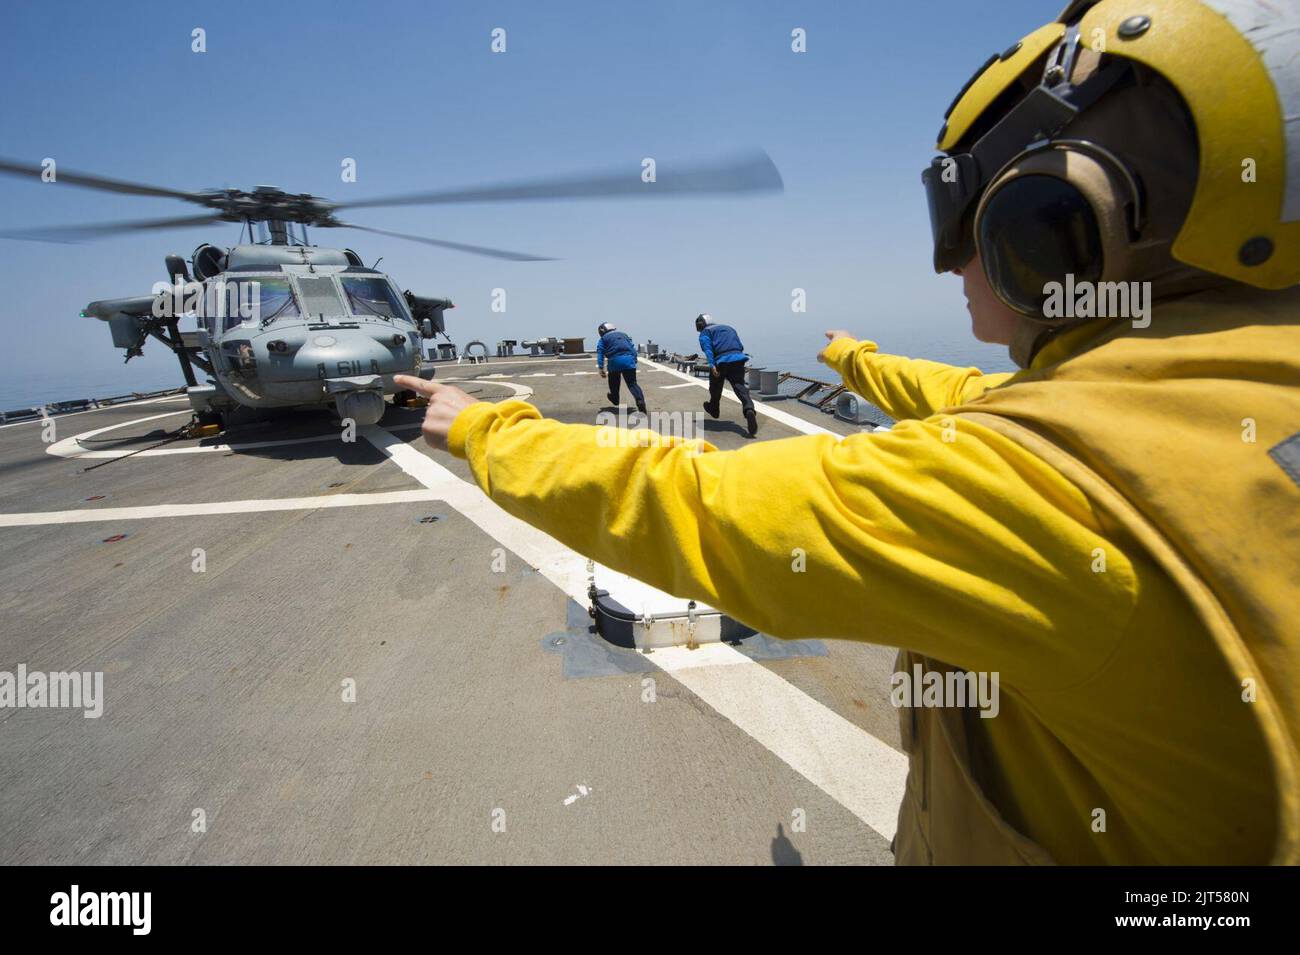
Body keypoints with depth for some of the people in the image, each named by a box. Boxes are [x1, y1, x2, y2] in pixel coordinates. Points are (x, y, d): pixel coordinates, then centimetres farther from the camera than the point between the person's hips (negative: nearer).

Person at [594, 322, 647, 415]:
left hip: (615, 361, -2)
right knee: (632, 383, 1)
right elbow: (633, 349, 21)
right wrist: (634, 362, 19)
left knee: (614, 384, 21)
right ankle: (640, 401, -21)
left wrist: (601, 368, -1)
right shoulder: (624, 335, 27)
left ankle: (615, 400, 39)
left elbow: (600, 353, 3)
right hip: (629, 360, 2)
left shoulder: (603, 339, 15)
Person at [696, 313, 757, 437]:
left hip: (721, 361, -3)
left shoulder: (705, 332, 14)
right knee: (740, 386, -7)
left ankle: (714, 409, 43)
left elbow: (707, 348, -7)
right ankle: (749, 409, -34)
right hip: (738, 358, 3)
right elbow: (740, 347, 26)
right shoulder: (728, 327, 33)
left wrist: (711, 365, -19)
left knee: (715, 387, 22)